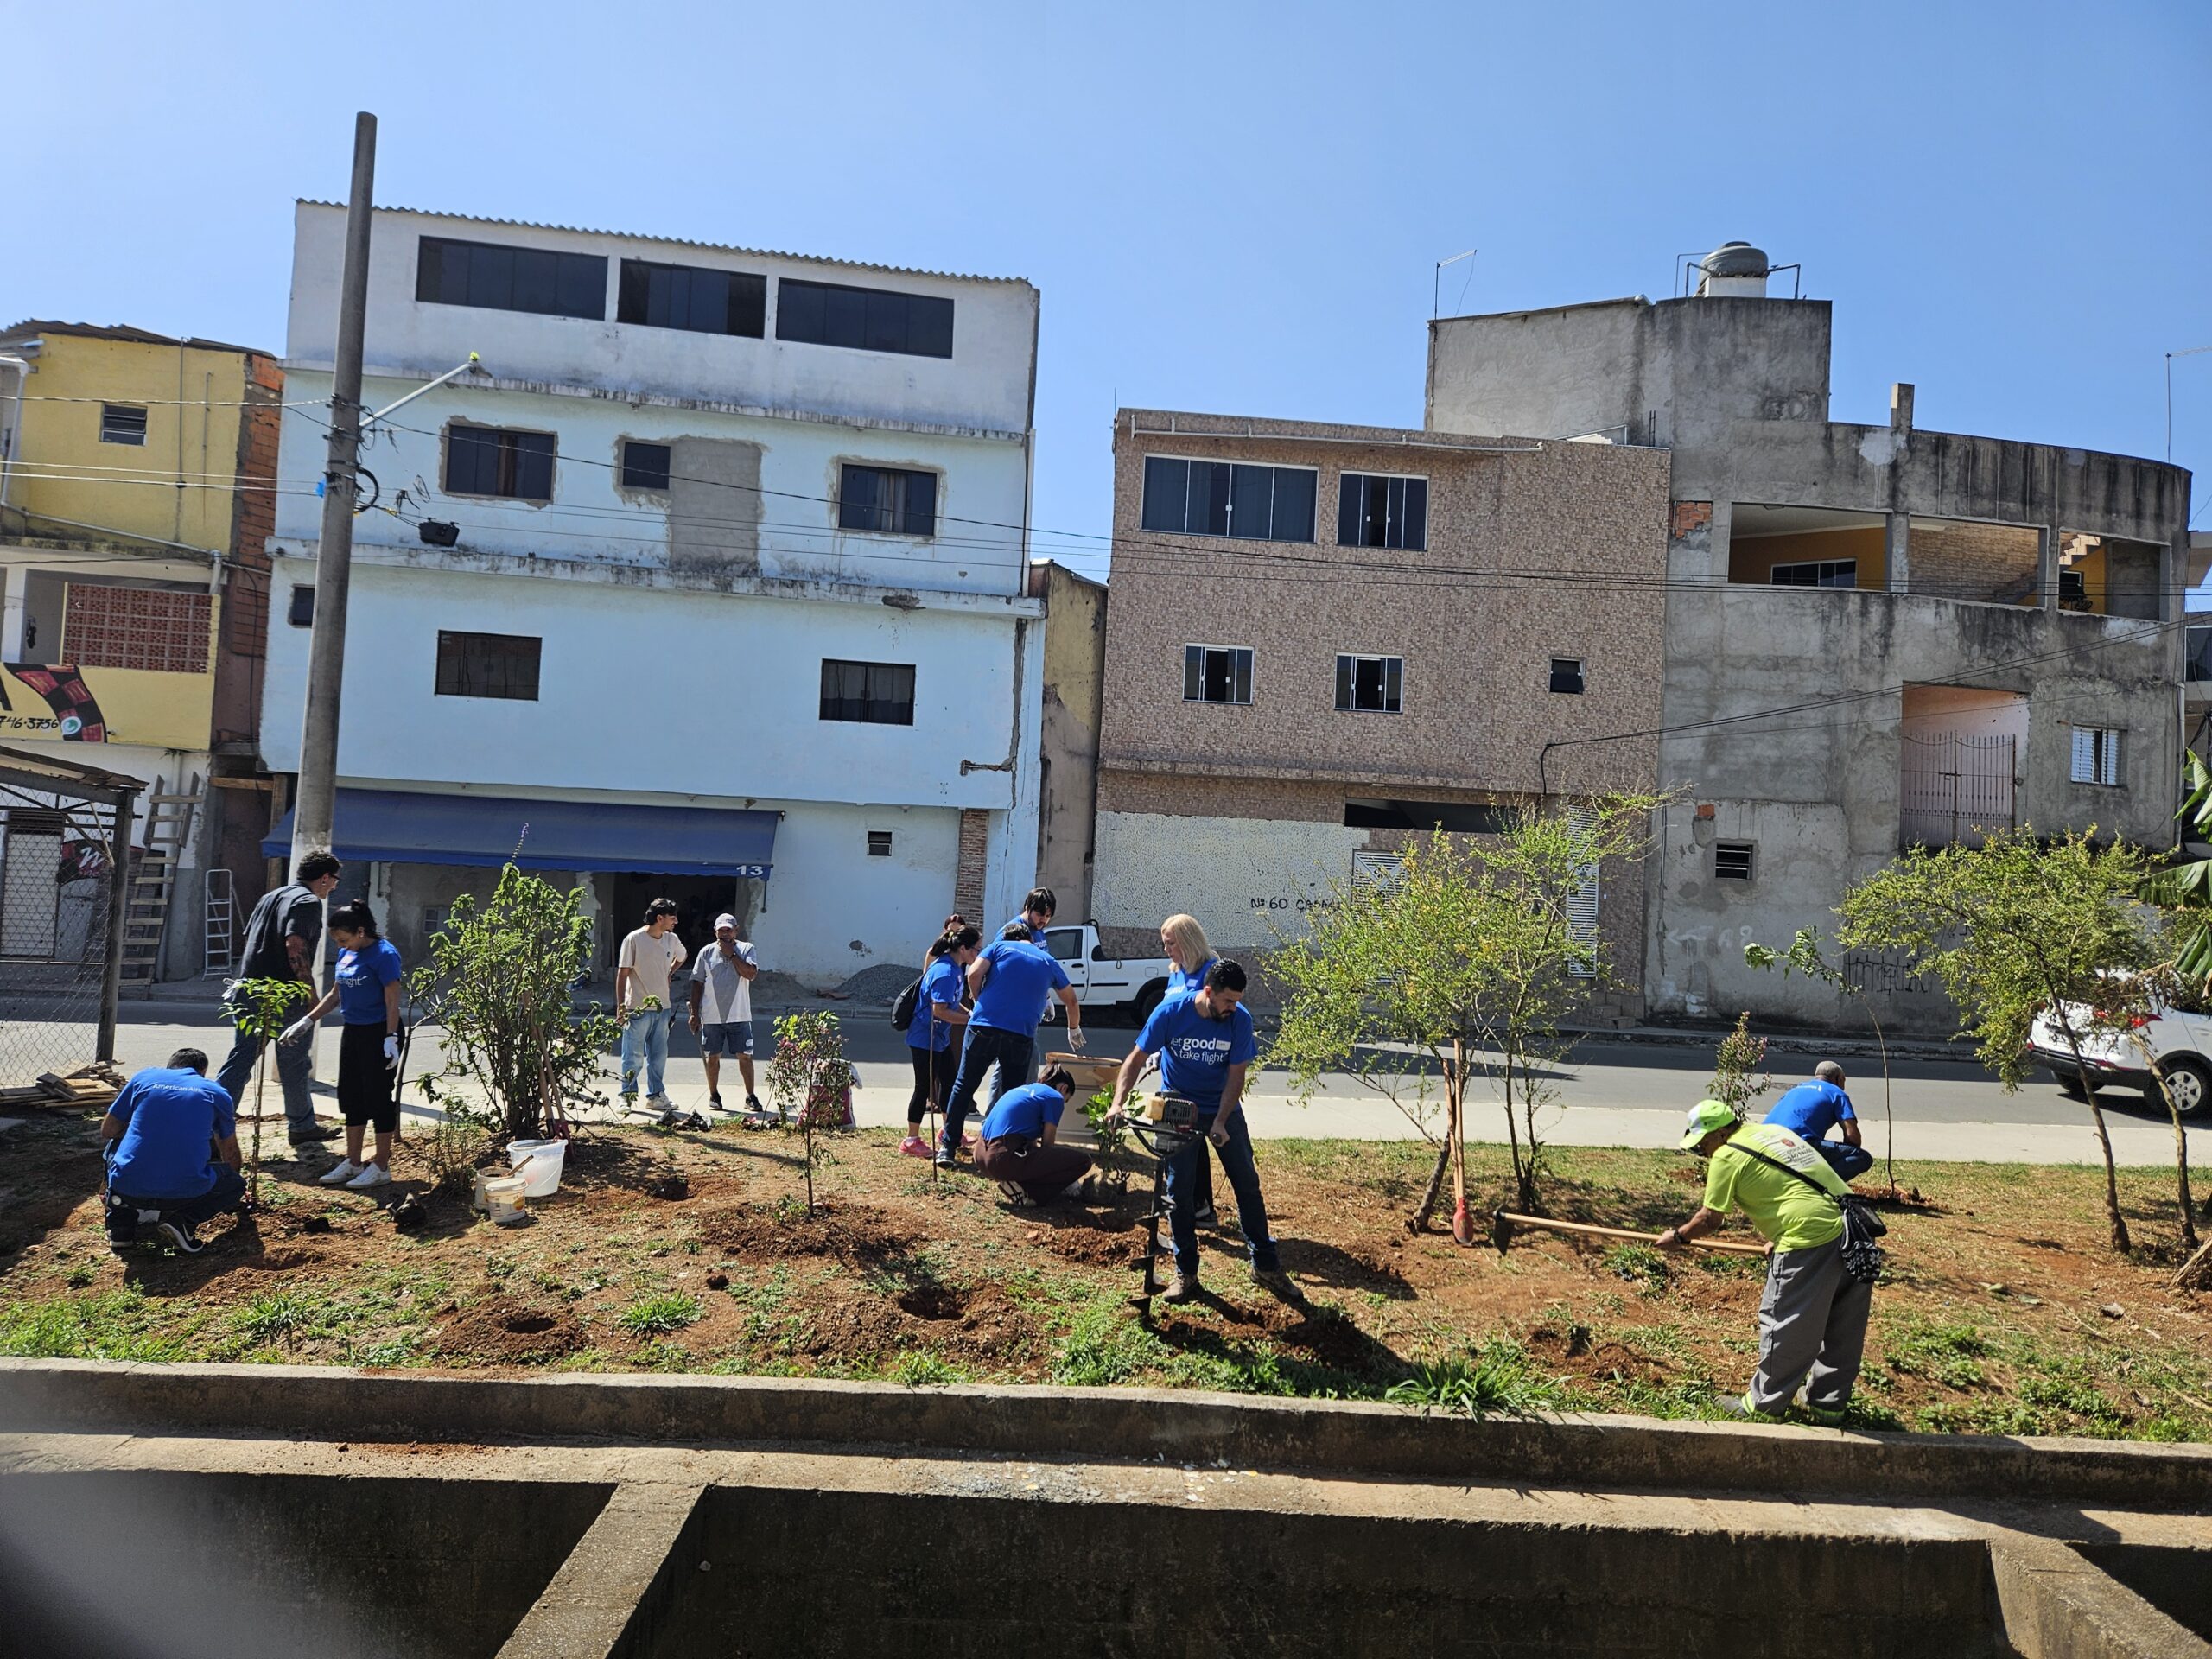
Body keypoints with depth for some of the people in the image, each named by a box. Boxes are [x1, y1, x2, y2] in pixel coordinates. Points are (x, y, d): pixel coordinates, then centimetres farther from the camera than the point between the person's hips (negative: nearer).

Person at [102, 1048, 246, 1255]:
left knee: (114, 1145, 35)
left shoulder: (145, 1077, 16)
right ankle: (183, 1220, -2)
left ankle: (121, 1222, 14)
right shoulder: (217, 1093, 15)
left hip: (127, 1189, 2)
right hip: (185, 1193, -2)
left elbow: (107, 1131, 22)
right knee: (236, 1184, 28)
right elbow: (230, 1153, 30)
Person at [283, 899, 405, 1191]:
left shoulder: (383, 955, -17)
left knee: (379, 1098, -1)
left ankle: (381, 1166, 9)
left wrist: (391, 1039, -22)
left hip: (378, 1033, -9)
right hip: (352, 1032, 9)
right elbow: (335, 994, 19)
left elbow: (392, 1001, -18)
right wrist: (307, 1021, 15)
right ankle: (353, 1162, 25)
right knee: (351, 1097, 14)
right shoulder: (345, 953, 7)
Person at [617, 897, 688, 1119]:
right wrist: (620, 1006, -13)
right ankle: (627, 1096, 10)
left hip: (663, 1007, 6)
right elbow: (622, 973, -10)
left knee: (659, 1055, 11)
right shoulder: (634, 939, -10)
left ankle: (656, 1095, 20)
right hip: (638, 1008, -5)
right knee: (634, 1057, 0)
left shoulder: (672, 940, 6)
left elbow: (681, 957, 30)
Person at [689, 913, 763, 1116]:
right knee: (713, 1056, 8)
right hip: (712, 1016, 1)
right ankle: (714, 1096, 22)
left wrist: (731, 954, -13)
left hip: (739, 1015, -1)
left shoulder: (746, 949, 1)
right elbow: (697, 983, 6)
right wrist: (694, 1013, 2)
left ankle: (750, 1097, 8)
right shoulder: (707, 952, 5)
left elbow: (751, 974, -15)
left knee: (745, 1056, 0)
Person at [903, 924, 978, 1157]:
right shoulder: (946, 972, -25)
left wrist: (969, 1014, 4)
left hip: (940, 1036, 10)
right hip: (924, 1038, -10)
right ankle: (911, 1140, 8)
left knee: (949, 1082, 17)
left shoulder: (955, 968, 6)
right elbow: (939, 1010, -27)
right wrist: (971, 1020, -23)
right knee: (924, 1087, -2)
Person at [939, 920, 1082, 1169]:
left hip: (983, 1026, -1)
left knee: (963, 1087, 10)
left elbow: (974, 974, -5)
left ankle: (947, 1148, 10)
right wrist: (1074, 1031, 46)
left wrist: (979, 1003, 12)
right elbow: (1071, 1001, 30)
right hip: (1021, 1034, 1)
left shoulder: (999, 946, 12)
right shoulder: (1048, 961, 19)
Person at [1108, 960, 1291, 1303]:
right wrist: (1118, 1103, -29)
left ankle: (1266, 1267, 14)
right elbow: (1136, 1059, -16)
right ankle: (1185, 1273, 12)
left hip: (1223, 1107, 1)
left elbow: (1236, 1075, -15)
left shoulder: (1240, 1019, -19)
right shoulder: (1171, 1012, -22)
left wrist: (1220, 1122, -26)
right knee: (1179, 1191, 0)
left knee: (1247, 1184, 3)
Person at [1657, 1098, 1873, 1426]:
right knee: (1842, 1327, 19)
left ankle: (1763, 1405, 18)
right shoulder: (1775, 1130, 20)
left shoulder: (1727, 1156, -4)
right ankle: (1828, 1402, 33)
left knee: (1784, 1326, 6)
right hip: (1854, 1230, 9)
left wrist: (1677, 1237, 16)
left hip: (1810, 1242, -9)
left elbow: (1709, 1219, 0)